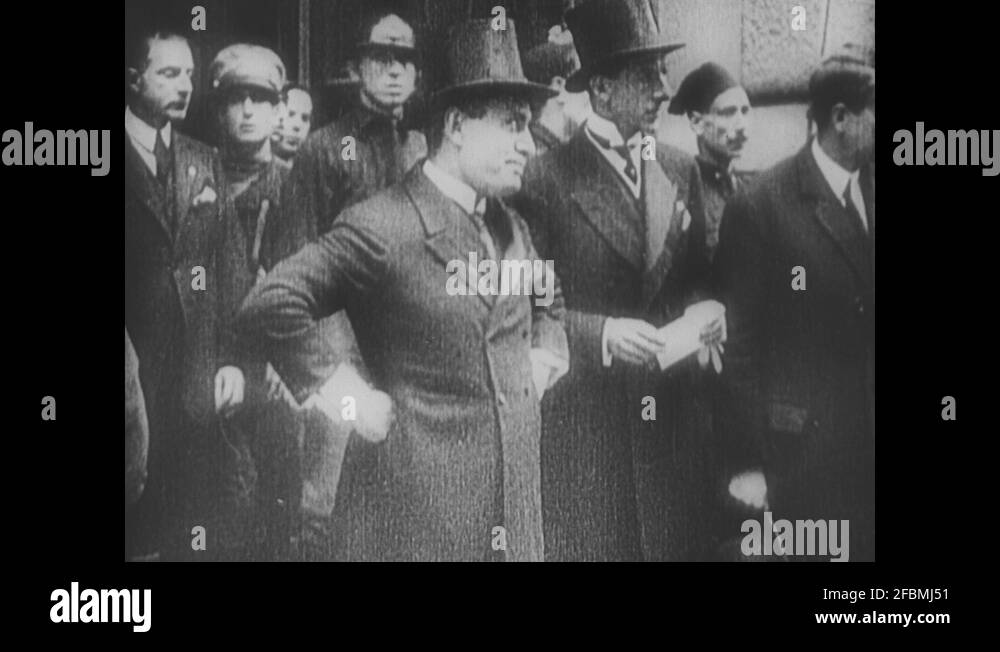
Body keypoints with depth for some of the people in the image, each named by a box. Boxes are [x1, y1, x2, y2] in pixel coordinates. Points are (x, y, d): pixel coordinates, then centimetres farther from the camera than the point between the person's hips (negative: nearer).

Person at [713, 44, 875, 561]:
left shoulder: (867, 190, 5)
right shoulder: (762, 207, -10)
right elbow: (741, 344, -8)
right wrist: (746, 462, -8)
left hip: (865, 441, 5)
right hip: (802, 449, -4)